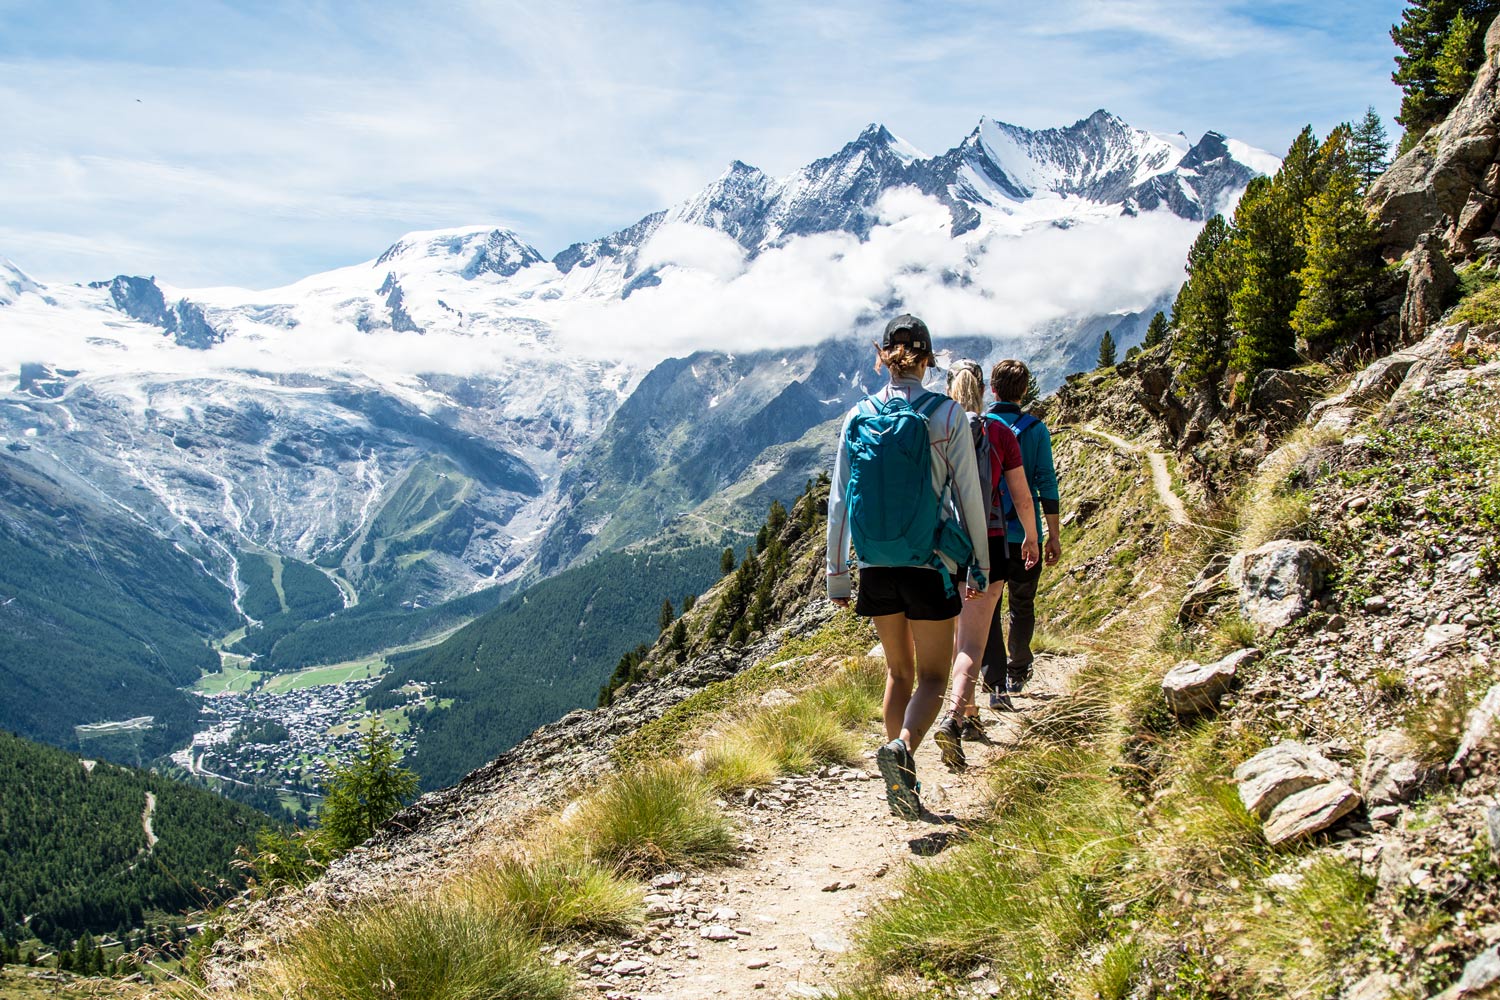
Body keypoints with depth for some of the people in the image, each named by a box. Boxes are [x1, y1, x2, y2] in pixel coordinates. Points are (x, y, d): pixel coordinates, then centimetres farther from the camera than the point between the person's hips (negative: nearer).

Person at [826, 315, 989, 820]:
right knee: (932, 677, 7)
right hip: (929, 565, -3)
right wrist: (980, 565, 6)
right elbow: (968, 495, -5)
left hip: (876, 567, 3)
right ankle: (902, 746, -23)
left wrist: (836, 574, 10)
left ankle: (900, 786, 20)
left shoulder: (858, 417, 1)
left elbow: (839, 501, 2)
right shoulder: (948, 414, -7)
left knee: (898, 670, 19)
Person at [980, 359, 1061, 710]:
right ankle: (1017, 673, 34)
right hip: (1024, 535, 0)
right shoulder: (1036, 429, -5)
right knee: (1022, 606, 19)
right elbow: (1047, 484, -6)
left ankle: (996, 687, -8)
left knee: (987, 610, 3)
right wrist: (1054, 535, 1)